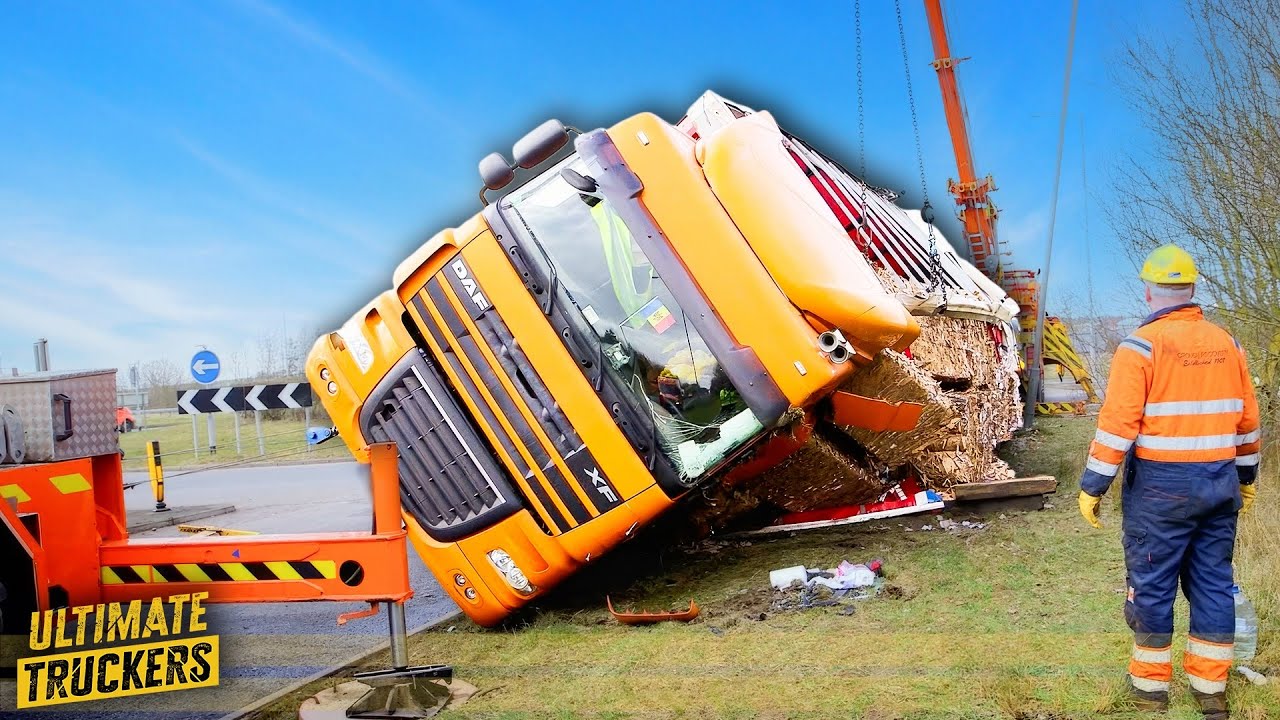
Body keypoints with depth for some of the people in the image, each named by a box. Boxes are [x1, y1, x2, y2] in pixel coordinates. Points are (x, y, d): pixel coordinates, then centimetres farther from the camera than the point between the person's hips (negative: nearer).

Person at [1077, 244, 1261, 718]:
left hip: (1161, 485, -5)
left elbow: (1118, 423, -15)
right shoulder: (1226, 345, 7)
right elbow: (1247, 421, 12)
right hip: (1220, 483, 5)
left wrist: (1092, 486, -10)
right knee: (1214, 582, 13)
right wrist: (1246, 479, 24)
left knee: (1152, 584, 6)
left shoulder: (1141, 345, -11)